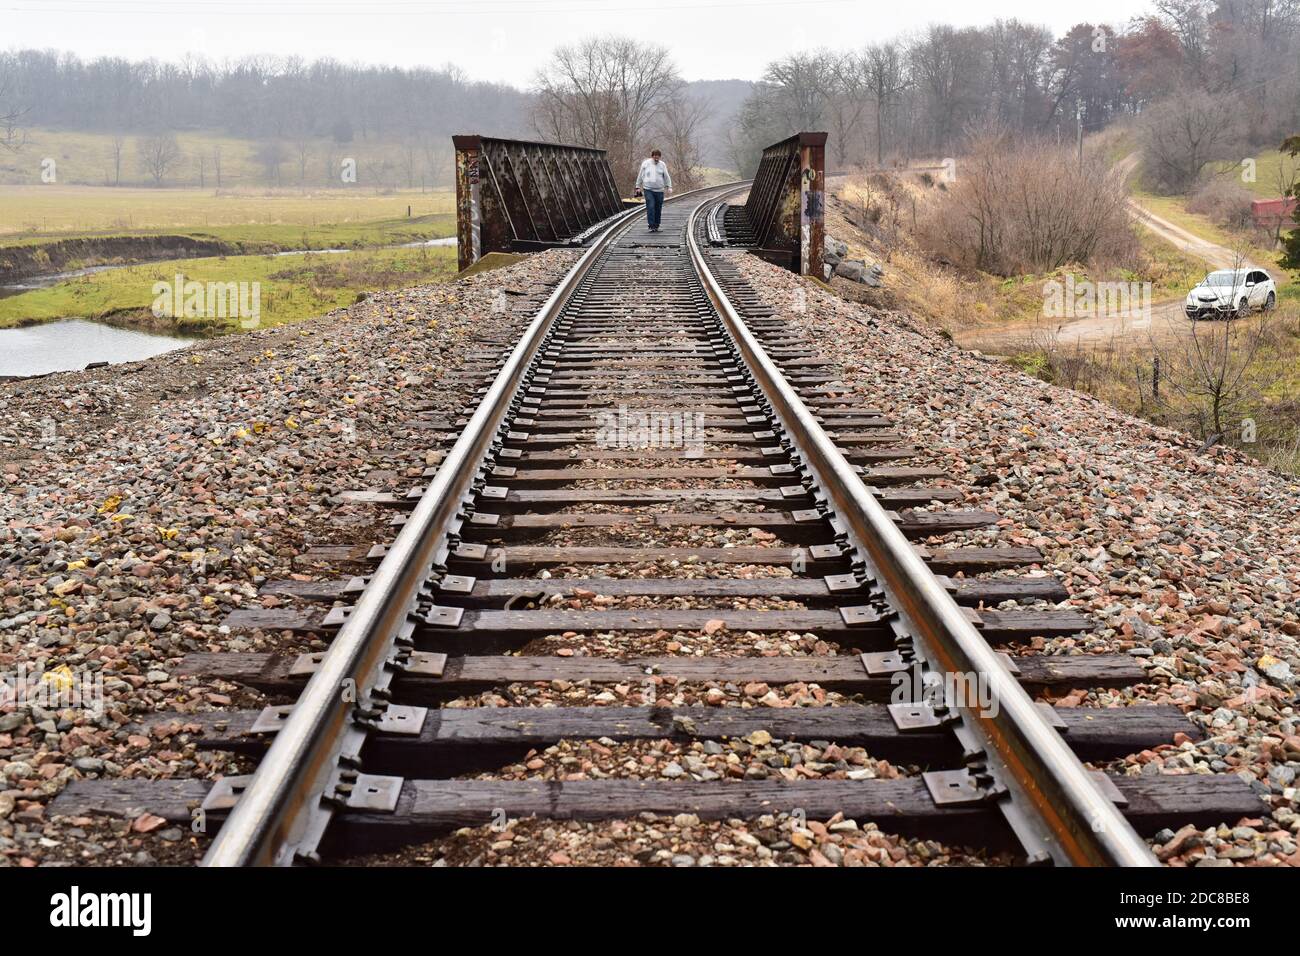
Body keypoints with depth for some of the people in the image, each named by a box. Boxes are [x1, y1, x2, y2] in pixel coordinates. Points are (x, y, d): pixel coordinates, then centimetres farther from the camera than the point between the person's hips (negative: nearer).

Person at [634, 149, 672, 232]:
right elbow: (640, 176, 9)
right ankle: (651, 226, -13)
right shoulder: (645, 164, 3)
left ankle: (656, 226, 16)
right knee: (650, 207, -13)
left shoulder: (662, 165, 7)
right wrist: (638, 187, 9)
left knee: (658, 209, 5)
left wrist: (669, 187, 1)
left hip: (659, 190, 2)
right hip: (648, 189, -2)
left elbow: (666, 176, 10)